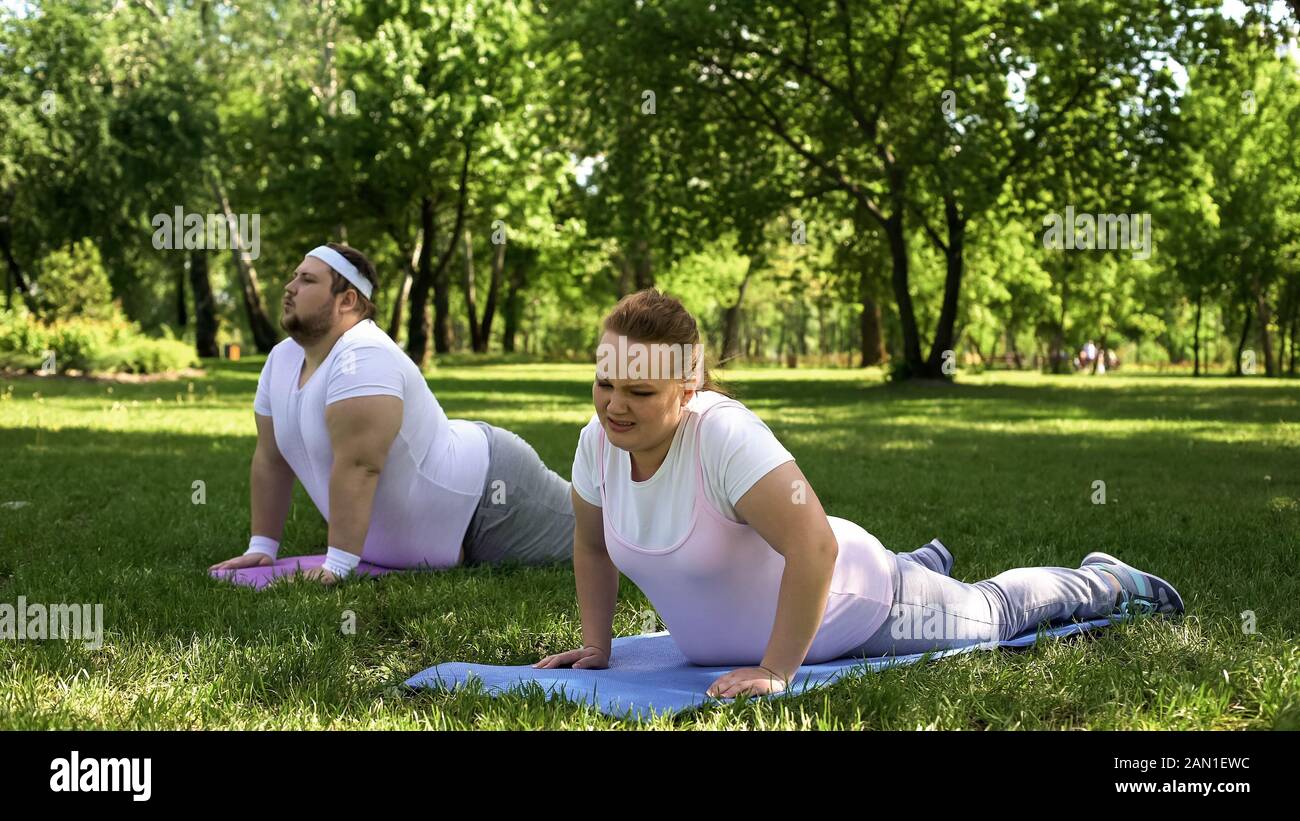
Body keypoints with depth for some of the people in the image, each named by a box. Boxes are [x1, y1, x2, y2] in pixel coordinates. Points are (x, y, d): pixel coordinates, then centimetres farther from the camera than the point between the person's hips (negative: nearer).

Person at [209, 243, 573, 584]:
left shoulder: (363, 358, -30)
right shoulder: (281, 359, -2)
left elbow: (358, 466, -35)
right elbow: (270, 460, 4)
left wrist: (337, 564, -36)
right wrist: (262, 547, 2)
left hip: (488, 500, -8)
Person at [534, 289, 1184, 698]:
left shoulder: (724, 436, -40)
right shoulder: (599, 443, -19)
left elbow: (814, 546, -46)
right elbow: (591, 544, 1)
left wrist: (775, 670, -41)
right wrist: (596, 644, -4)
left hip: (852, 609, -7)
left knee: (993, 613, 21)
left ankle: (1106, 581, 48)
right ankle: (923, 564, 71)